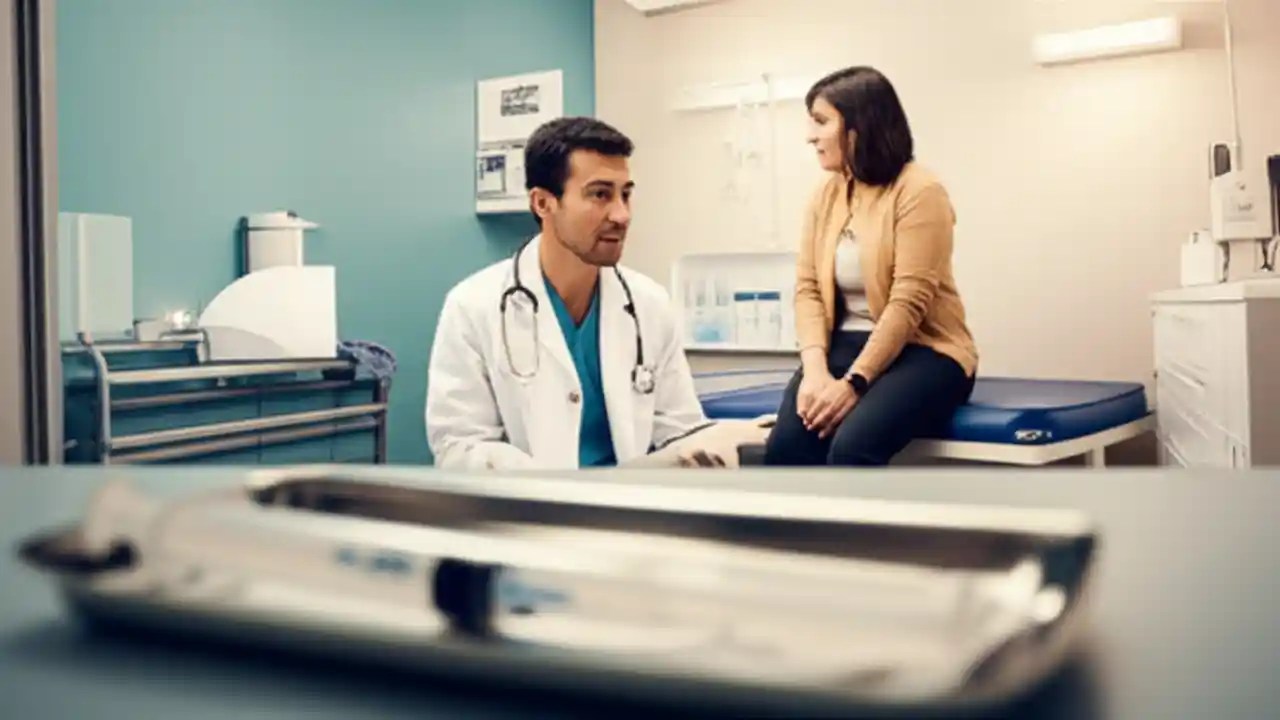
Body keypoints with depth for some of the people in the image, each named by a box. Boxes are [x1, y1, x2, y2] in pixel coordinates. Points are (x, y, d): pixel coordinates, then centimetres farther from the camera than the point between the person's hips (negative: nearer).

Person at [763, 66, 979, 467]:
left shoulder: (919, 192, -9)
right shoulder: (826, 195, 9)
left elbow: (908, 304, -17)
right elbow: (808, 289, 2)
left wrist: (853, 382, -23)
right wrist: (815, 369, -15)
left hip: (921, 351, -5)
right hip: (845, 347, 5)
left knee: (851, 448, -32)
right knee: (784, 447, -23)